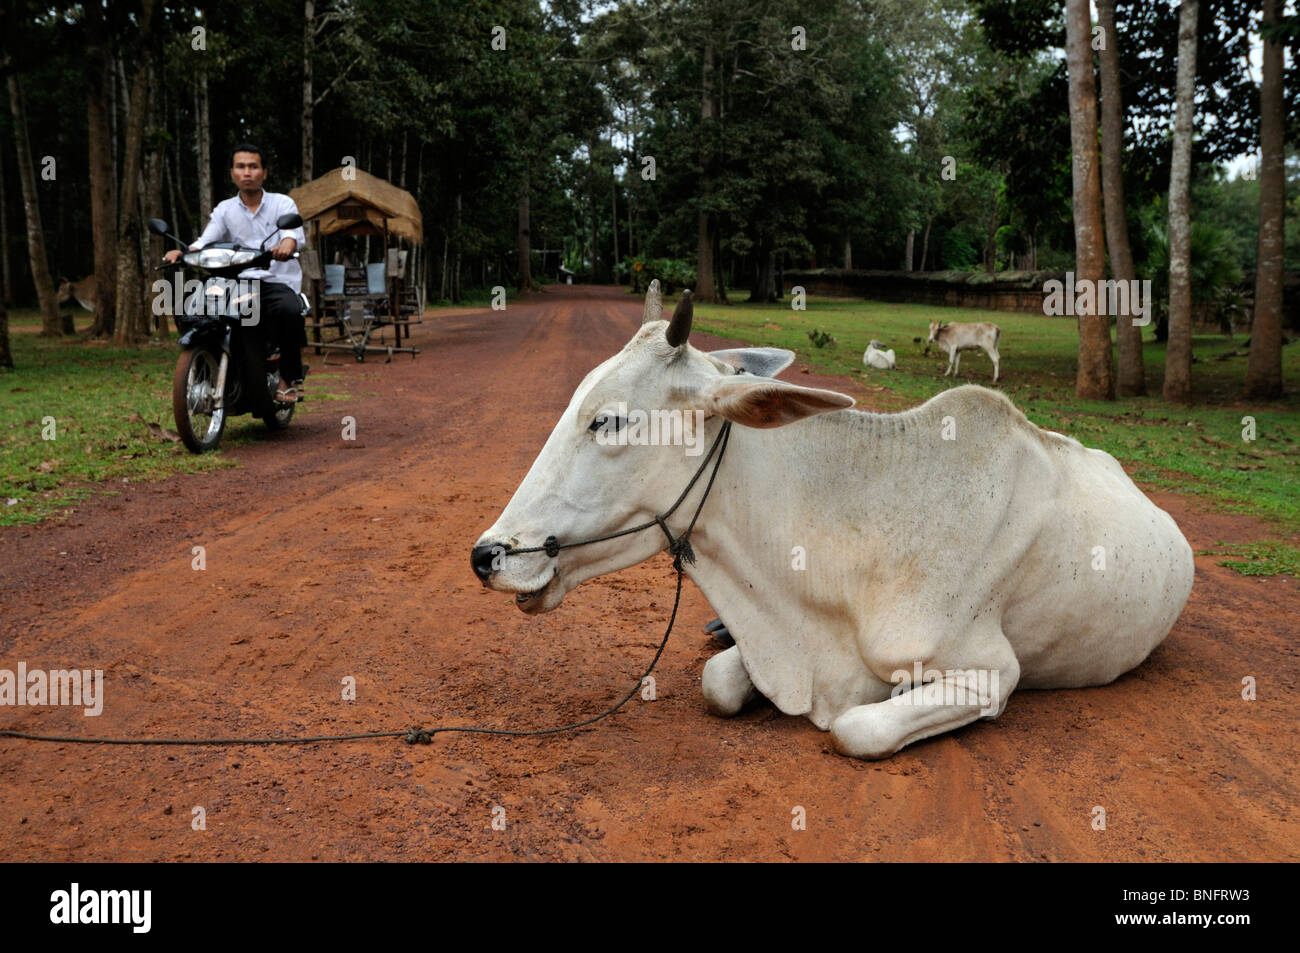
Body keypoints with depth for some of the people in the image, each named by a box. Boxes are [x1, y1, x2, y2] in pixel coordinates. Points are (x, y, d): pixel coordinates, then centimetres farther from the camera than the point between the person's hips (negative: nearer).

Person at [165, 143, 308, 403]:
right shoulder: (225, 209, 19)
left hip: (279, 281, -3)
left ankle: (289, 377, -16)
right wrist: (183, 251, -18)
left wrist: (287, 244, -36)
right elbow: (206, 241, 5)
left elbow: (294, 232, -11)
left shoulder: (282, 203, 10)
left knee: (289, 309, -36)